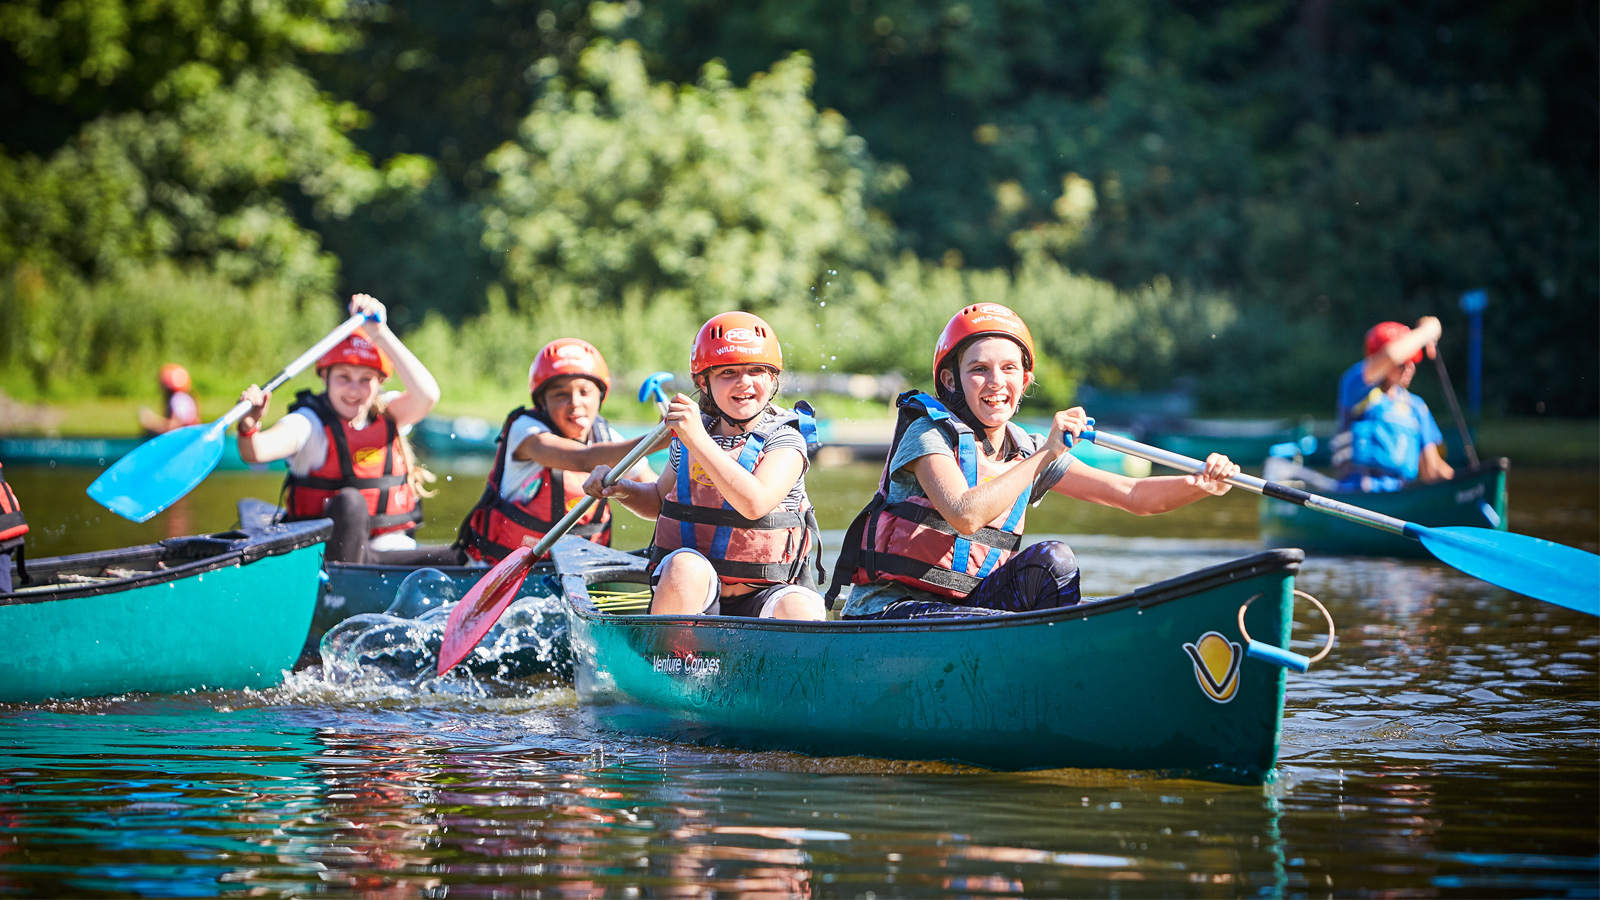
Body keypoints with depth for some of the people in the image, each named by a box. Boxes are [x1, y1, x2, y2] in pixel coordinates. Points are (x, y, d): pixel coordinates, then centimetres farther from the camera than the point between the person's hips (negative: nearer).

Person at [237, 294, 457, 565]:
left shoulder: (389, 415, 8)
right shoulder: (310, 423, -3)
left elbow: (427, 395, -15)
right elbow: (256, 451, -22)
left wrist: (379, 333, -20)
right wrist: (249, 427, -46)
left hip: (392, 550, 3)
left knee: (457, 560, -21)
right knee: (349, 501, -34)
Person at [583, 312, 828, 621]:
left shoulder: (785, 439, -4)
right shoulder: (686, 438, 7)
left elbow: (756, 504, -24)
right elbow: (660, 499, 27)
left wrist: (699, 441, -24)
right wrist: (624, 490, 5)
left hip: (761, 598, -3)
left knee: (799, 609, -35)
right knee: (685, 564, -33)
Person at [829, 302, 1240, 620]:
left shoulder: (1030, 453, 8)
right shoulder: (929, 434, -11)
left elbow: (1133, 495, 2)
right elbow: (964, 516, -30)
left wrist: (1200, 484, -17)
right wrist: (1044, 455, -28)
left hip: (960, 606, 7)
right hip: (886, 614, -7)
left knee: (1052, 559, -17)